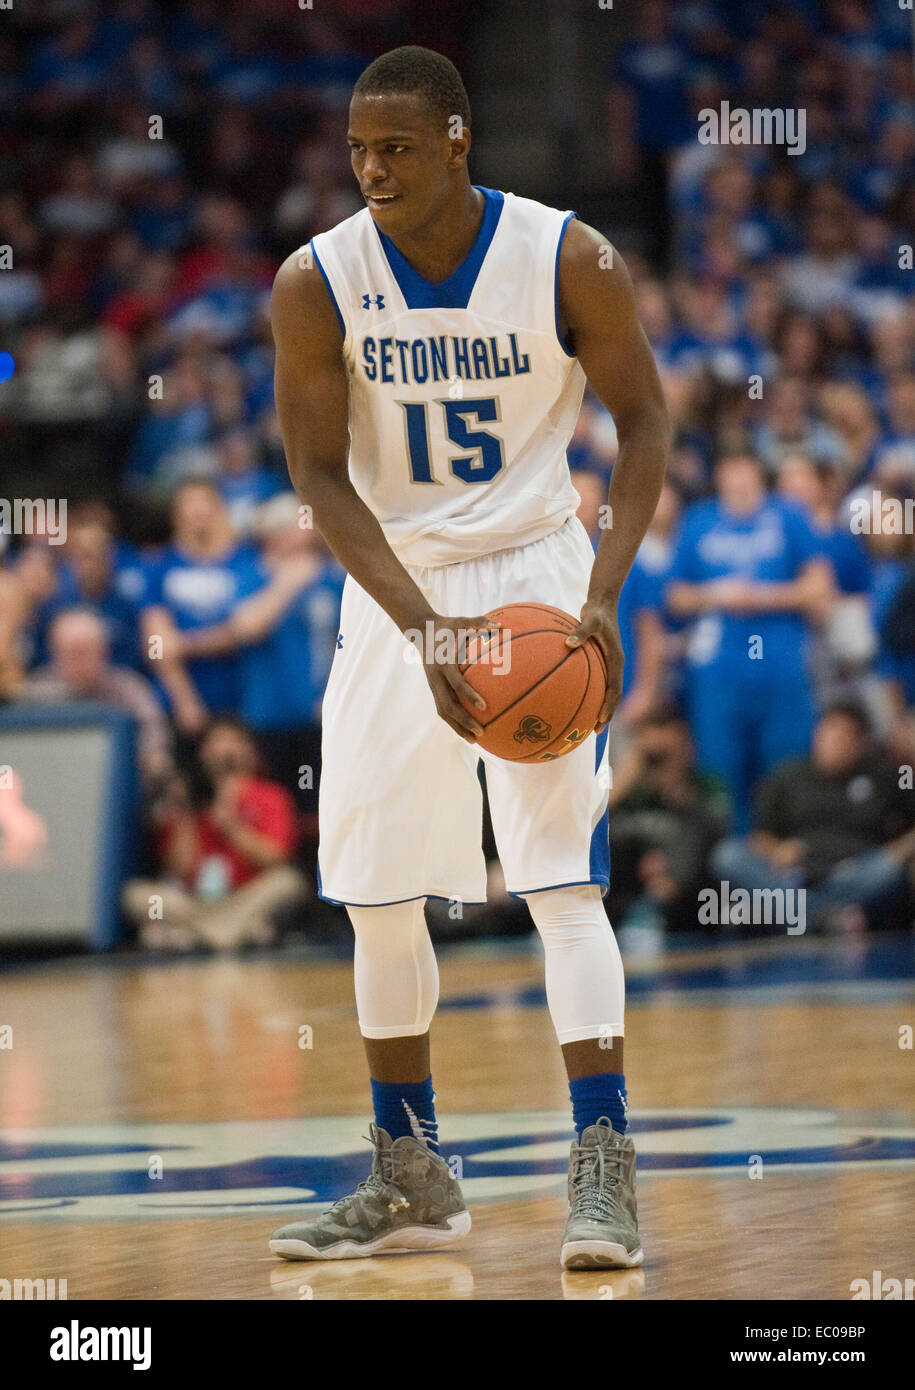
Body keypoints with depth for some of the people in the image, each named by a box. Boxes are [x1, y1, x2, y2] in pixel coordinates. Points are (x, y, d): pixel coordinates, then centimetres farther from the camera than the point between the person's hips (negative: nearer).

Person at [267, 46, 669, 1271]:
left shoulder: (569, 261, -15)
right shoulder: (317, 283, -12)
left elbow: (642, 415, -5)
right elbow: (322, 477, -11)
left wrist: (604, 593, -17)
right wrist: (425, 630, -23)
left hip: (538, 574, -2)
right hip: (393, 589, 3)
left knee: (564, 879, -13)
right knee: (376, 894, 4)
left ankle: (603, 1171, -11)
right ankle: (411, 1181, 17)